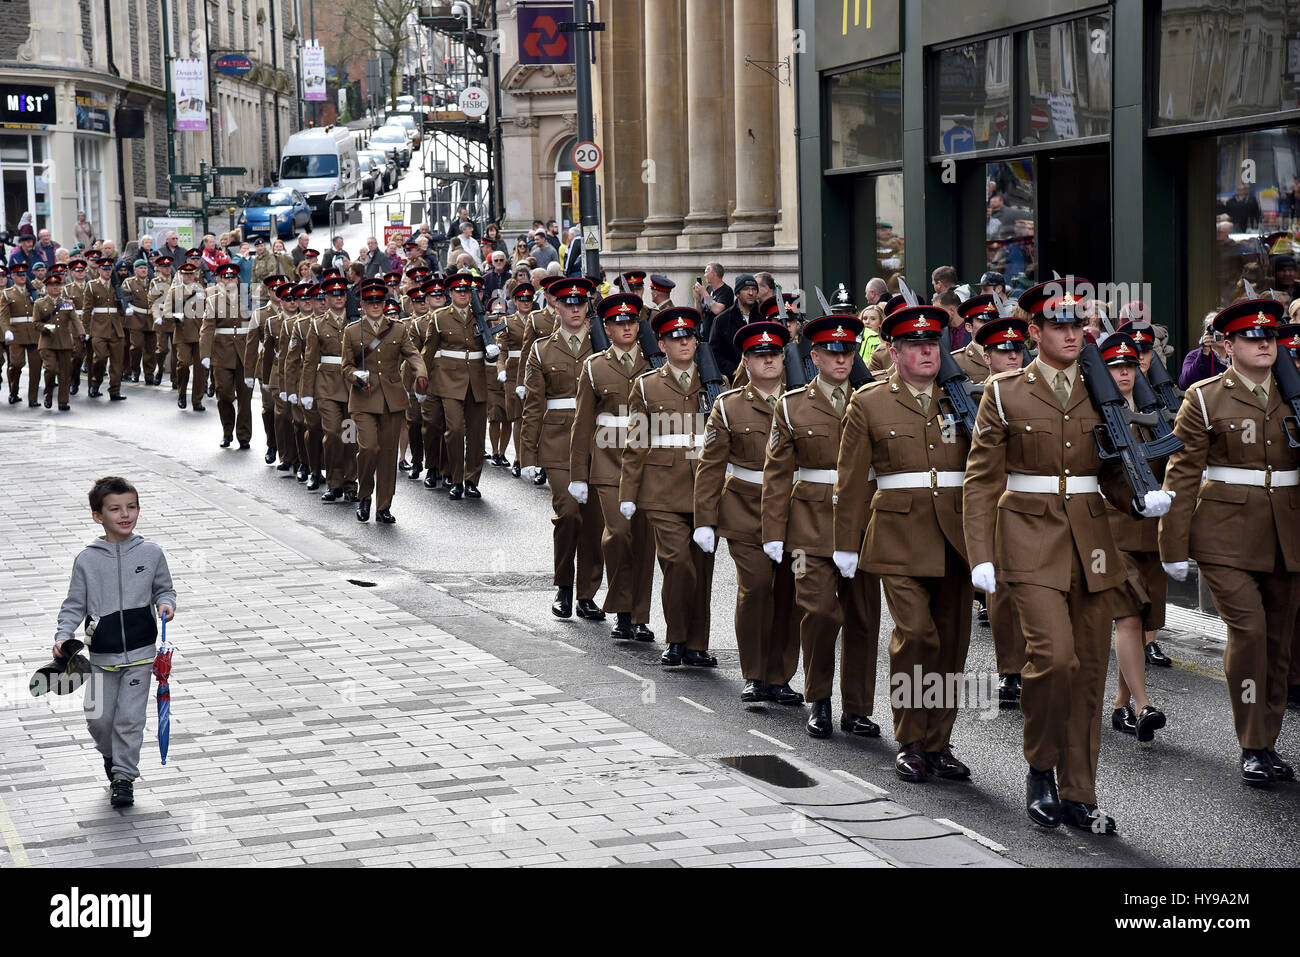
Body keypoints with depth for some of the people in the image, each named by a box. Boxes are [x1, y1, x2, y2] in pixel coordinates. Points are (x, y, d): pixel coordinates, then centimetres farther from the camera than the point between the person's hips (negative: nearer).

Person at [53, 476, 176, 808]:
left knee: (129, 717, -3)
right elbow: (75, 605, 2)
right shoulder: (87, 560, -3)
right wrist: (63, 635, -10)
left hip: (139, 653, -1)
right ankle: (110, 756, 36)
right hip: (102, 655, 1)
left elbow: (164, 589, 11)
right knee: (98, 718, 5)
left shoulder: (151, 554, -2)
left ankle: (123, 776, 10)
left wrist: (165, 603, -10)